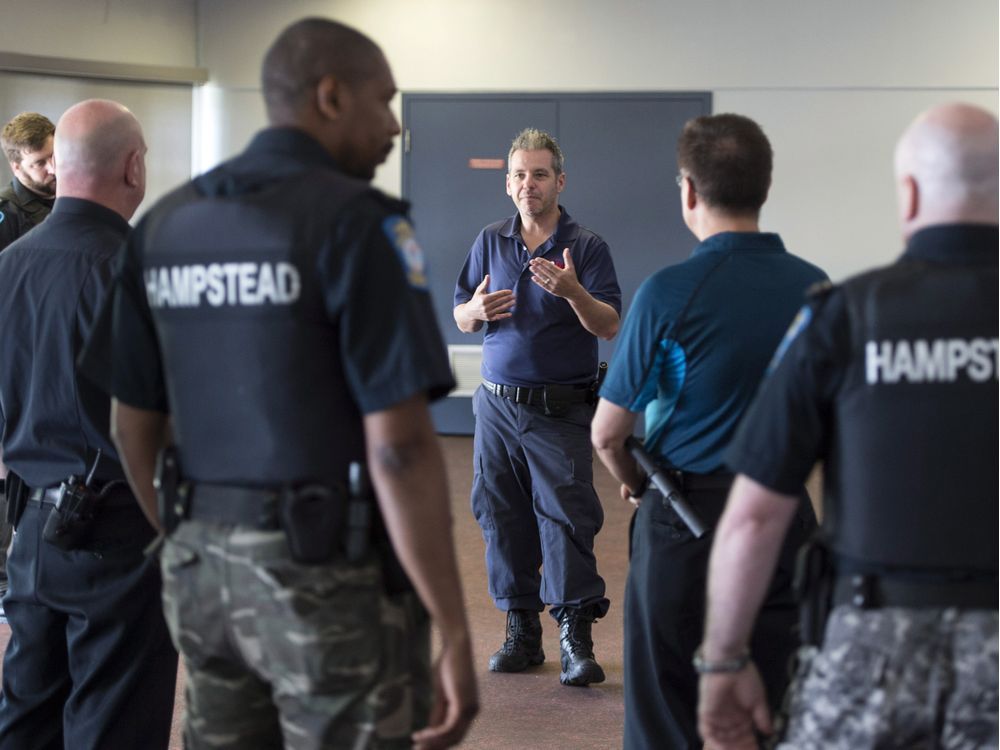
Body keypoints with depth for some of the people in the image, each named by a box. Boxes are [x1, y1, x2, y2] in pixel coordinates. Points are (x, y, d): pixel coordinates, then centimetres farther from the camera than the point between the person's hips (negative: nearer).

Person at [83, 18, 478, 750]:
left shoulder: (166, 223, 8)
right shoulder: (358, 223, -13)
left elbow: (134, 426, 12)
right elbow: (398, 448, -19)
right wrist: (456, 633, -15)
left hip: (202, 563, 7)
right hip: (329, 574, -6)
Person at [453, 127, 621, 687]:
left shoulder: (587, 246, -3)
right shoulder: (491, 243, 10)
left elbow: (610, 327, -10)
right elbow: (461, 318, 14)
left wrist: (573, 291, -29)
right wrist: (477, 310, -10)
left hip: (561, 409, -4)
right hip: (498, 404, 4)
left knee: (566, 518, -9)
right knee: (503, 520, 5)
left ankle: (576, 640, -6)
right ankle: (522, 633, 15)